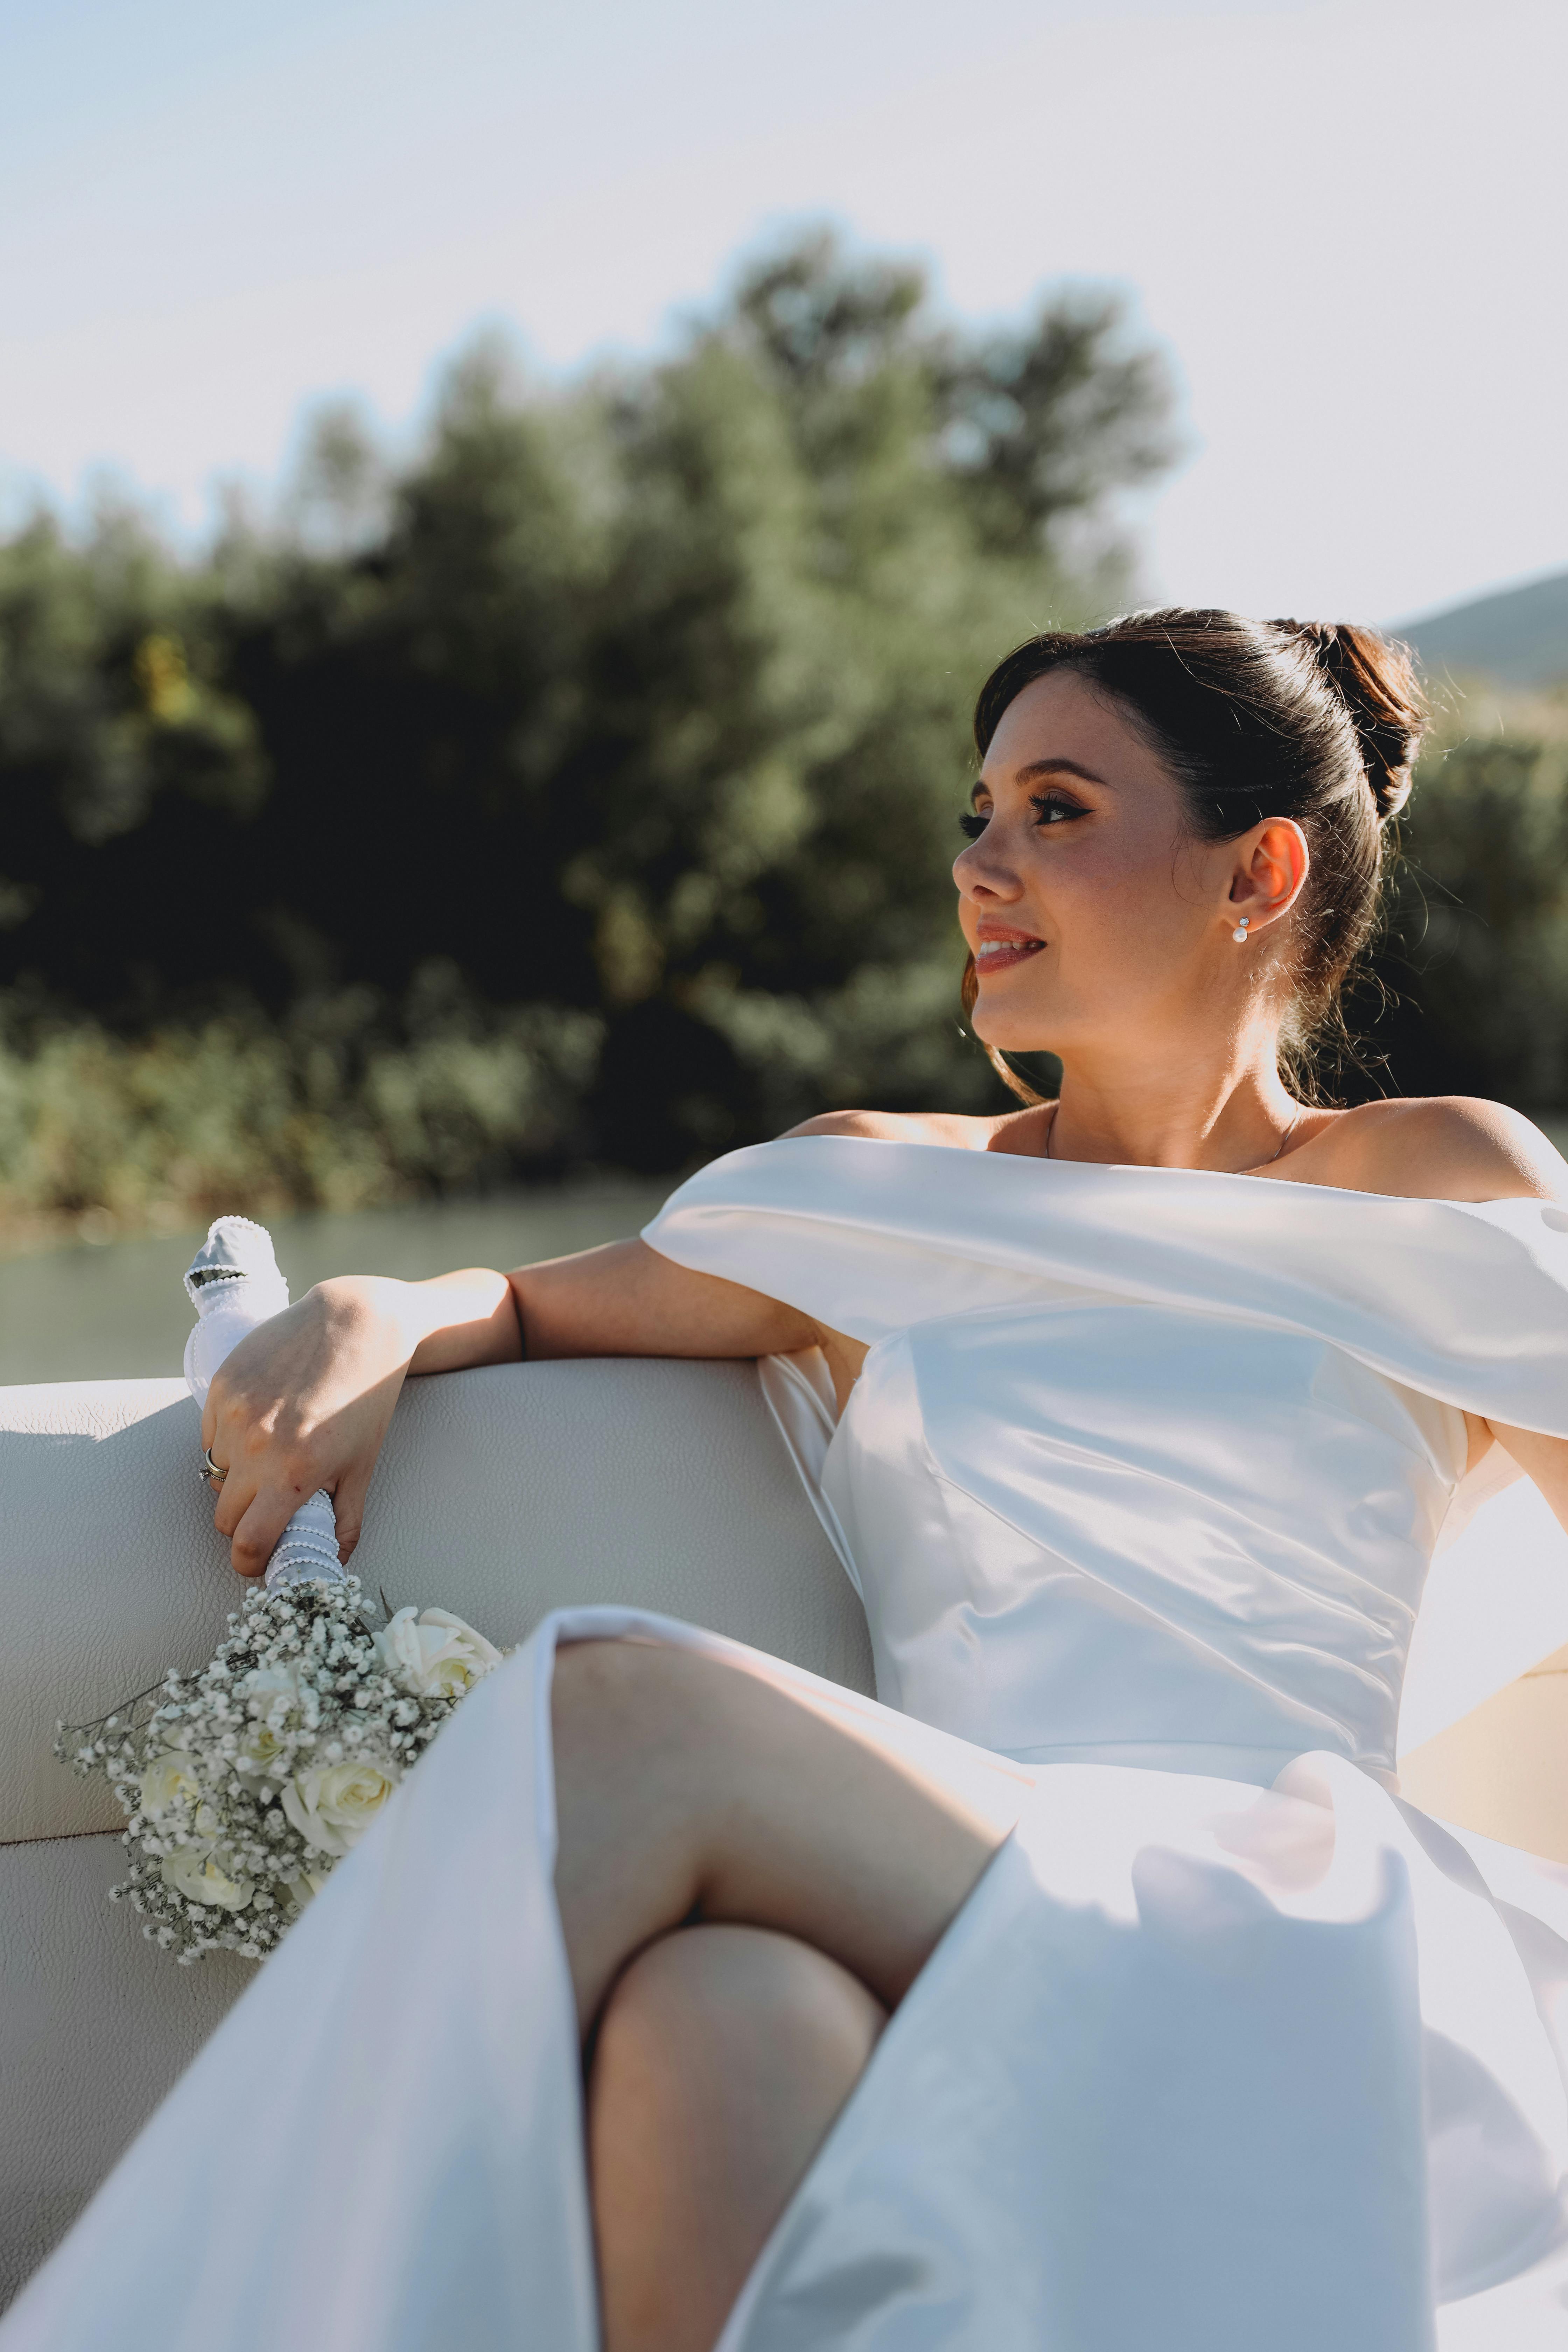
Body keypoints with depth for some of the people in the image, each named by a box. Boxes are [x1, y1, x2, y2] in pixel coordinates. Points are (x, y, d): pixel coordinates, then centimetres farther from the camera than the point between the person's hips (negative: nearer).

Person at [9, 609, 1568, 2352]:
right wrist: (370, 1320, 7)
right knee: (719, 2008, -38)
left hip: (1298, 1980, -2)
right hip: (972, 1990, 2)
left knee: (628, 1710, -28)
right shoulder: (871, 1196, 25)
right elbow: (527, 1304, 32)